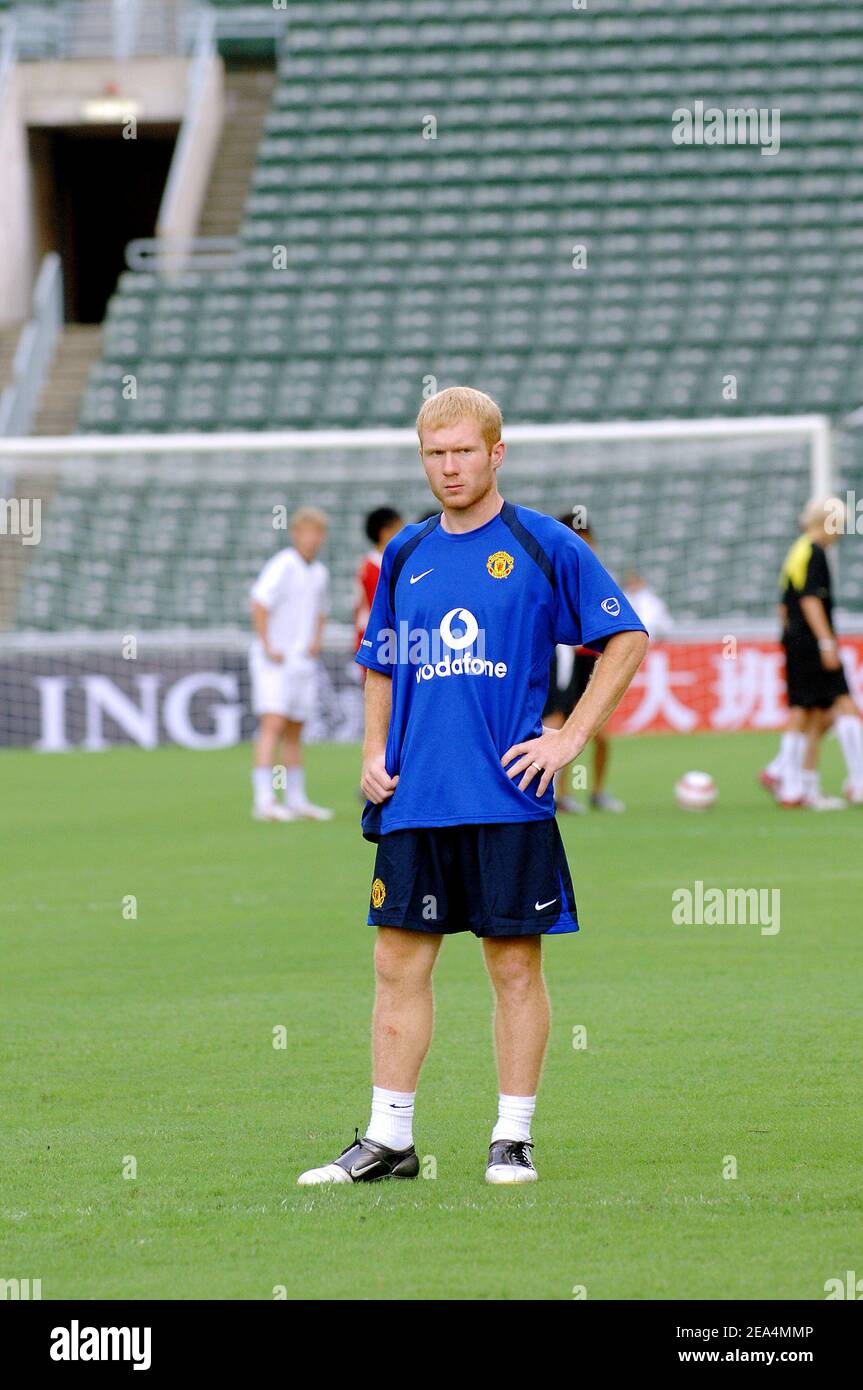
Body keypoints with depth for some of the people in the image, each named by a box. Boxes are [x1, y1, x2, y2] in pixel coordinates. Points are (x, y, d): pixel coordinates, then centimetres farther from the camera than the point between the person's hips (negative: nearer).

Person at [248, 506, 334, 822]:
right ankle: (263, 801, -20)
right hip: (274, 663, -8)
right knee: (273, 725, -15)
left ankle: (296, 800, 17)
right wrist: (267, 647, -19)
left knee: (294, 733, 11)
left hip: (302, 662, 8)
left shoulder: (319, 574, 13)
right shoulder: (282, 566, -12)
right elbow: (259, 604, -19)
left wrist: (316, 641, 12)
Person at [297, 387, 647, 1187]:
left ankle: (512, 1140, 8)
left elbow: (627, 639, 1)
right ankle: (387, 1140, 9)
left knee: (515, 964, 1)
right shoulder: (406, 555, 12)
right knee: (399, 962, 3)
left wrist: (570, 737, -5)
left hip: (508, 798, -4)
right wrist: (374, 753, 8)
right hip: (414, 800, 4)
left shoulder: (543, 546, -1)